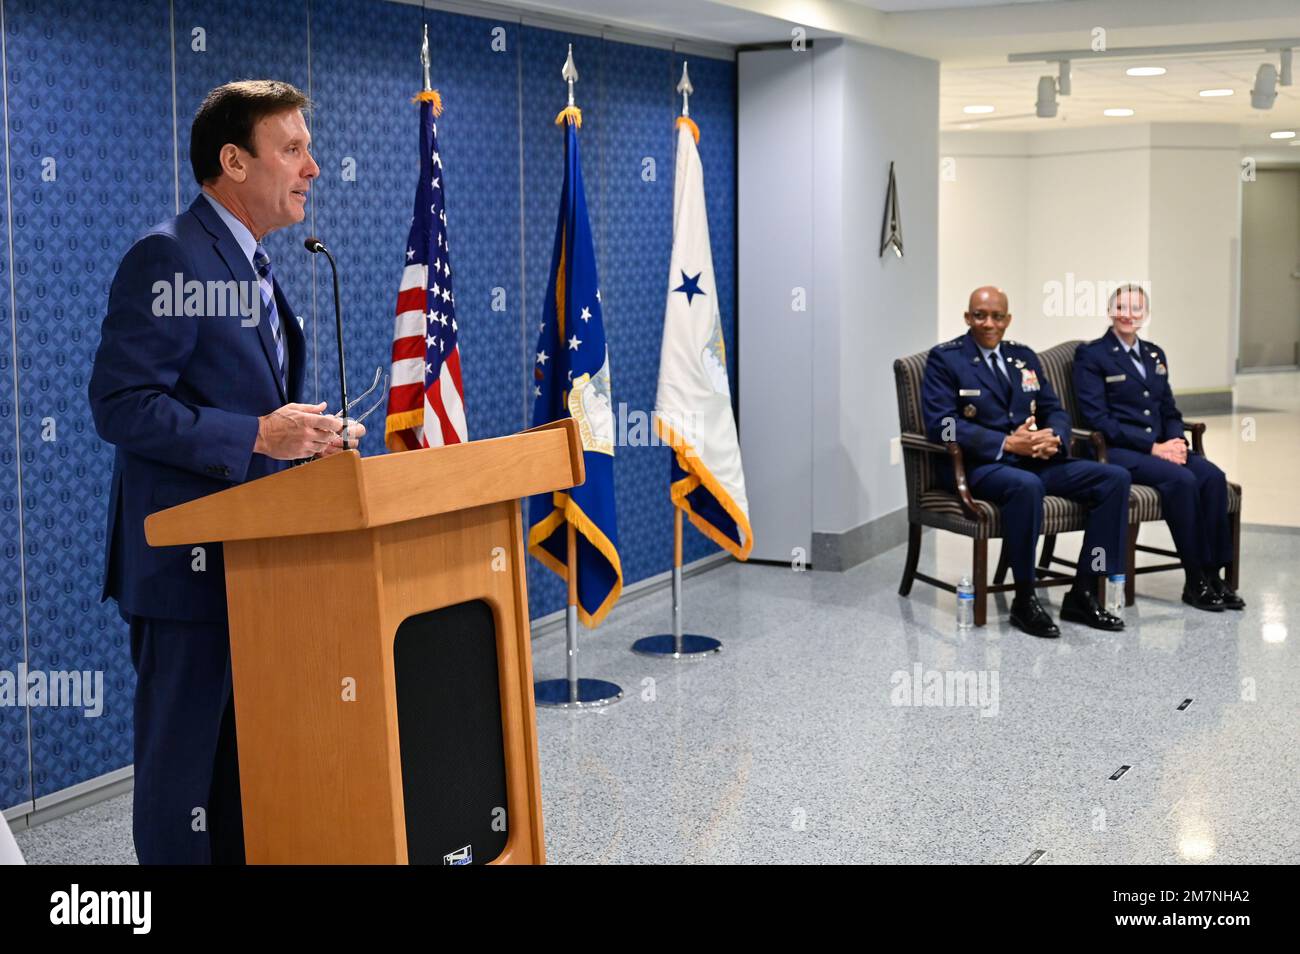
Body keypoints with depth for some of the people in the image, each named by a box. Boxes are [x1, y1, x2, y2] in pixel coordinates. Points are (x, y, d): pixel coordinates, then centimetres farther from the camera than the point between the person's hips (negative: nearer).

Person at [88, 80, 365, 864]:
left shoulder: (255, 268, 17)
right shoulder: (167, 257, -13)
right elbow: (121, 404, -20)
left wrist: (309, 437, 7)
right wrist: (256, 435, -24)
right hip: (190, 562, -9)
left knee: (245, 767, 16)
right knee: (184, 762, -1)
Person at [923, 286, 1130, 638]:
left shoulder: (1024, 356, 18)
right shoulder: (945, 358, -2)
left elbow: (1055, 410, 16)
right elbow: (940, 423, -14)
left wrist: (1054, 438, -10)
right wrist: (1006, 444, -21)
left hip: (1036, 460, 7)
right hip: (981, 465, -7)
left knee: (1114, 477, -13)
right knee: (1026, 486, -40)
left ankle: (1083, 594, -10)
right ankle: (1024, 600, -23)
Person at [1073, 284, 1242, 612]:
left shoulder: (1155, 355, 20)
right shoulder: (1091, 355, -1)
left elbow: (1170, 411, 20)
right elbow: (1097, 418, -10)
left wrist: (1176, 442, -4)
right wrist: (1153, 447, -16)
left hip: (1161, 447, 6)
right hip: (1116, 451, -6)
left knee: (1213, 476, -23)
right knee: (1182, 480, -31)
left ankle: (1213, 574, -19)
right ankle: (1194, 581, -21)